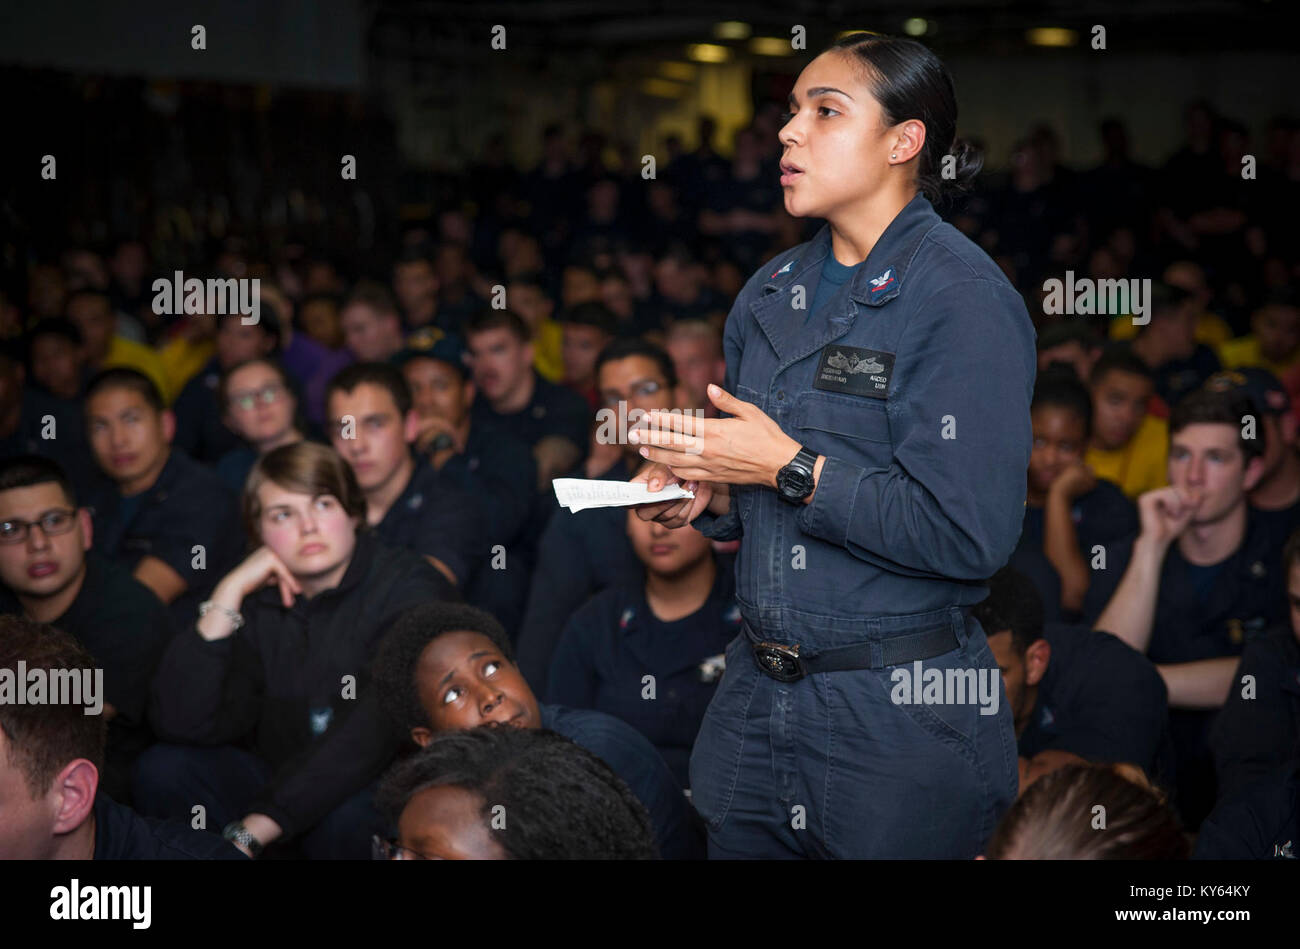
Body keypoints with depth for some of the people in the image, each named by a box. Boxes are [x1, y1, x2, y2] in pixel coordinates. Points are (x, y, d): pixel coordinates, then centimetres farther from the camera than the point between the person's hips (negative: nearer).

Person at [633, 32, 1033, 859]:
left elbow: (972, 534, -22)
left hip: (900, 718, -7)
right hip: (759, 697, 7)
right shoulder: (770, 295, 10)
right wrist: (708, 494, -2)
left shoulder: (963, 298, -13)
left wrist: (790, 469, -19)